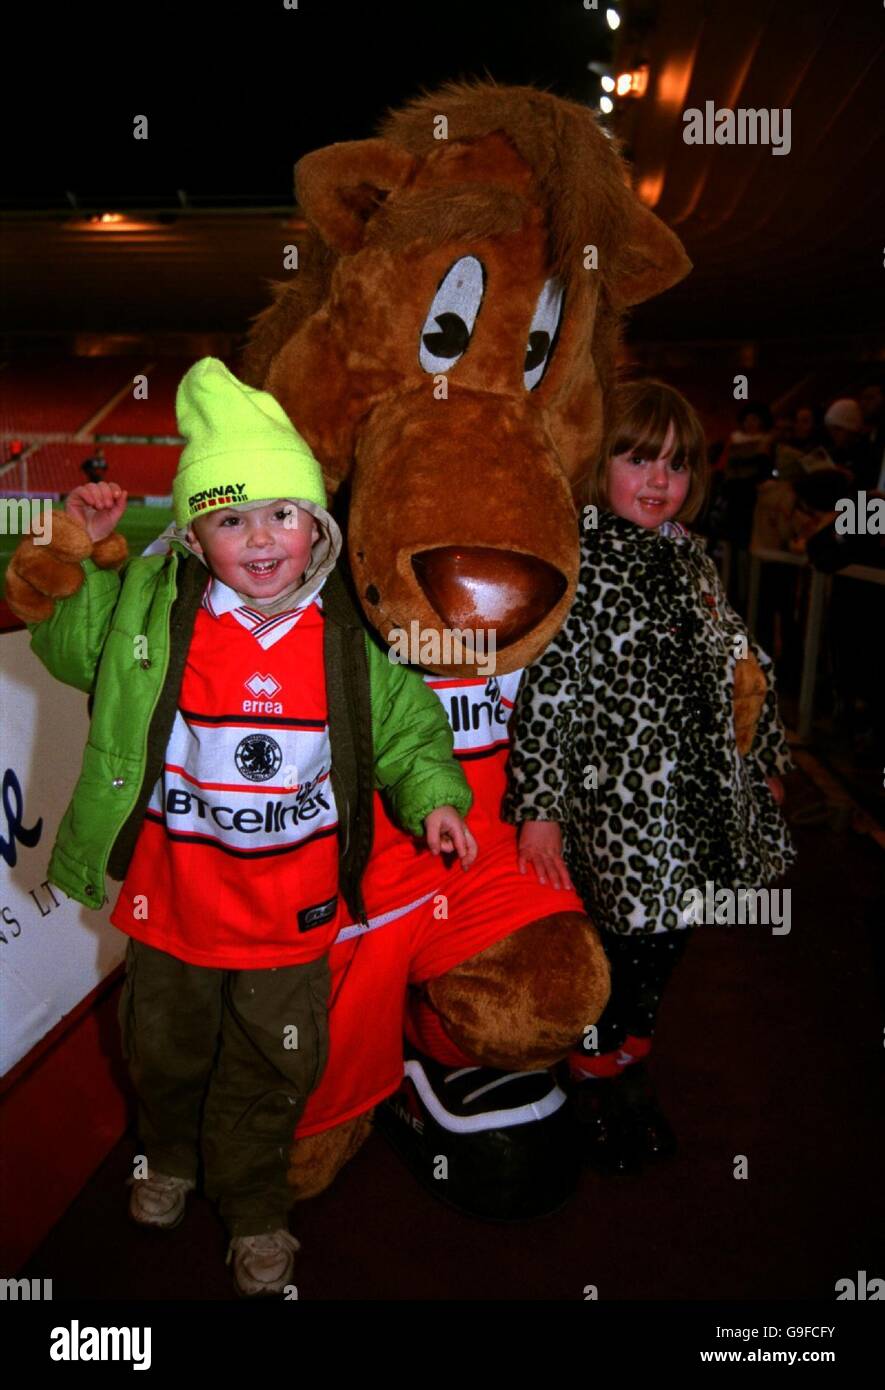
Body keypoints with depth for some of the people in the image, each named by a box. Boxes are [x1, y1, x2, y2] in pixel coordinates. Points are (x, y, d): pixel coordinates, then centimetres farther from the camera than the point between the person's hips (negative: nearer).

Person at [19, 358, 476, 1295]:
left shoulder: (352, 631, -11)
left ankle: (253, 1206, 46)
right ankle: (169, 1156, 59)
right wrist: (75, 557, -8)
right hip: (172, 898, 1)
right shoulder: (150, 604, -11)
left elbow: (405, 726, 1)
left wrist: (432, 795, -15)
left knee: (272, 1071, 17)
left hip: (294, 909, -1)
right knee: (165, 1048, 26)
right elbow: (69, 648, 7)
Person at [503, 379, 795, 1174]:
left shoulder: (691, 560, 9)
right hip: (617, 815, -7)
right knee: (618, 946, 4)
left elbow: (730, 676, 19)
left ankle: (631, 1072, 40)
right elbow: (548, 692, -18)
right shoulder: (579, 565, -13)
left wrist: (764, 761, 21)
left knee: (666, 941, 17)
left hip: (694, 806, 7)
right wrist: (538, 810, -21)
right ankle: (594, 1087, 30)